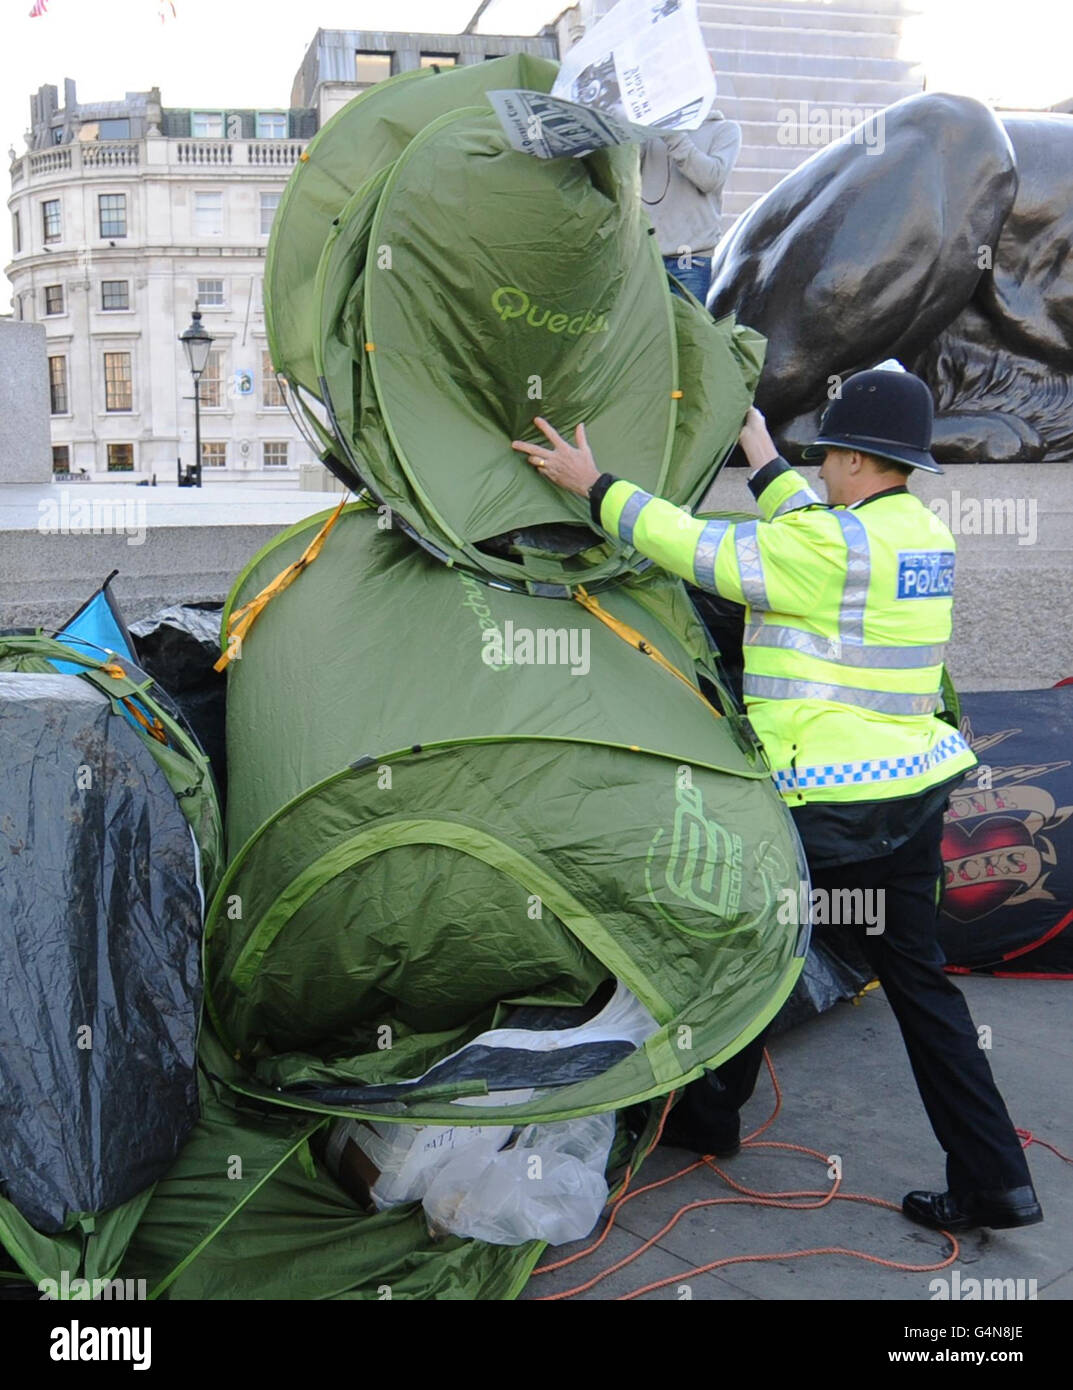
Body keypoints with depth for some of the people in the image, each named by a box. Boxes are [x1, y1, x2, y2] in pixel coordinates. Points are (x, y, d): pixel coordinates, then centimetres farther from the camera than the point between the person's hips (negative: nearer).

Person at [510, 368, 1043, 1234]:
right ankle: (996, 1177, 18)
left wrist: (595, 486, -4)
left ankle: (709, 1115, 33)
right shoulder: (926, 536, 7)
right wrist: (765, 460, 35)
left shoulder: (830, 548, -19)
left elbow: (698, 550, -15)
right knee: (916, 974, 15)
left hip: (828, 803, -8)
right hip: (915, 786, 8)